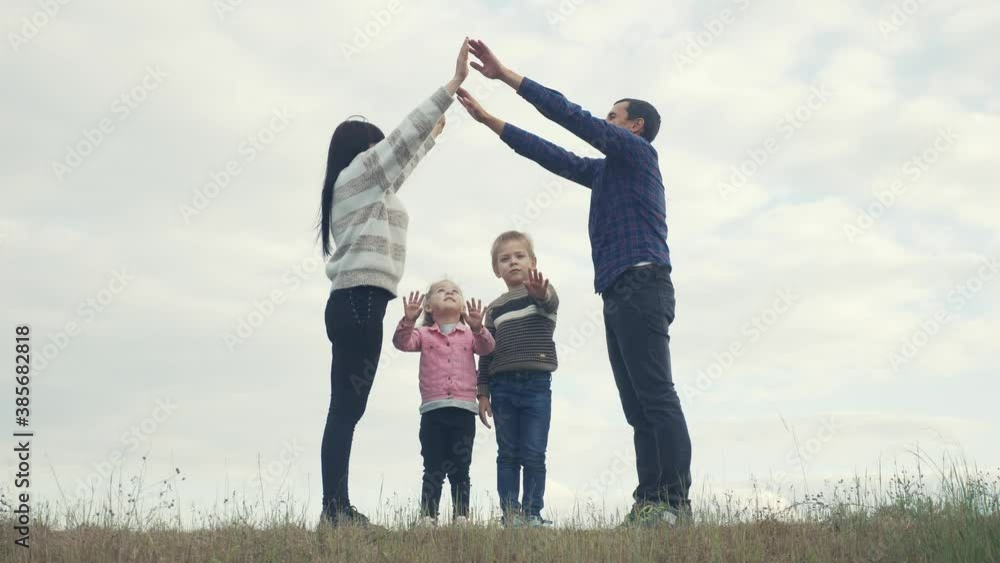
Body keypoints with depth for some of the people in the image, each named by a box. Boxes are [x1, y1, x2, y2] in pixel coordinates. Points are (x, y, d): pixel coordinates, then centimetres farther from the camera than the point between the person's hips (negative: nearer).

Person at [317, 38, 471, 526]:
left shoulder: (364, 187, 28)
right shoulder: (359, 172, 4)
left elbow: (403, 158, 43)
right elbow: (404, 135, 0)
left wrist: (434, 132, 54)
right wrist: (455, 82, 2)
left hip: (351, 301, 10)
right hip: (360, 300, -10)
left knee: (346, 408, 1)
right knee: (348, 407, -15)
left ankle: (336, 508, -2)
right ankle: (335, 508, -19)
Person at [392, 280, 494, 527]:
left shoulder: (470, 334, 12)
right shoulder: (424, 334, 10)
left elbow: (486, 347, -7)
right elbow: (402, 342, -7)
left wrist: (477, 327, -26)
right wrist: (408, 321, -25)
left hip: (463, 410, 1)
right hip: (433, 411, -1)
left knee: (460, 469, 4)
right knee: (433, 469, 1)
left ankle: (461, 515, 8)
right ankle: (428, 516, 3)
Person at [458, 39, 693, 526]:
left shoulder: (638, 151, 5)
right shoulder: (605, 171, 29)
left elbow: (573, 117, -1)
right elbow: (551, 155, 32)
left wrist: (506, 75, 0)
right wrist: (487, 119, 33)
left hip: (641, 285, -9)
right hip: (618, 293, 9)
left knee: (656, 396, -16)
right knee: (638, 406, 0)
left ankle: (674, 501, -20)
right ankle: (649, 502, -5)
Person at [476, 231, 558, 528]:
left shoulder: (542, 292, 4)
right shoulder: (495, 309, 13)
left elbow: (551, 301, -22)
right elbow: (486, 353, 13)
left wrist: (539, 292, -46)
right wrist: (483, 393, 5)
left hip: (537, 384, -3)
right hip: (502, 385, 3)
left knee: (533, 455, -2)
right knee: (508, 454, 4)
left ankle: (532, 512, 5)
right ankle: (510, 513, 7)